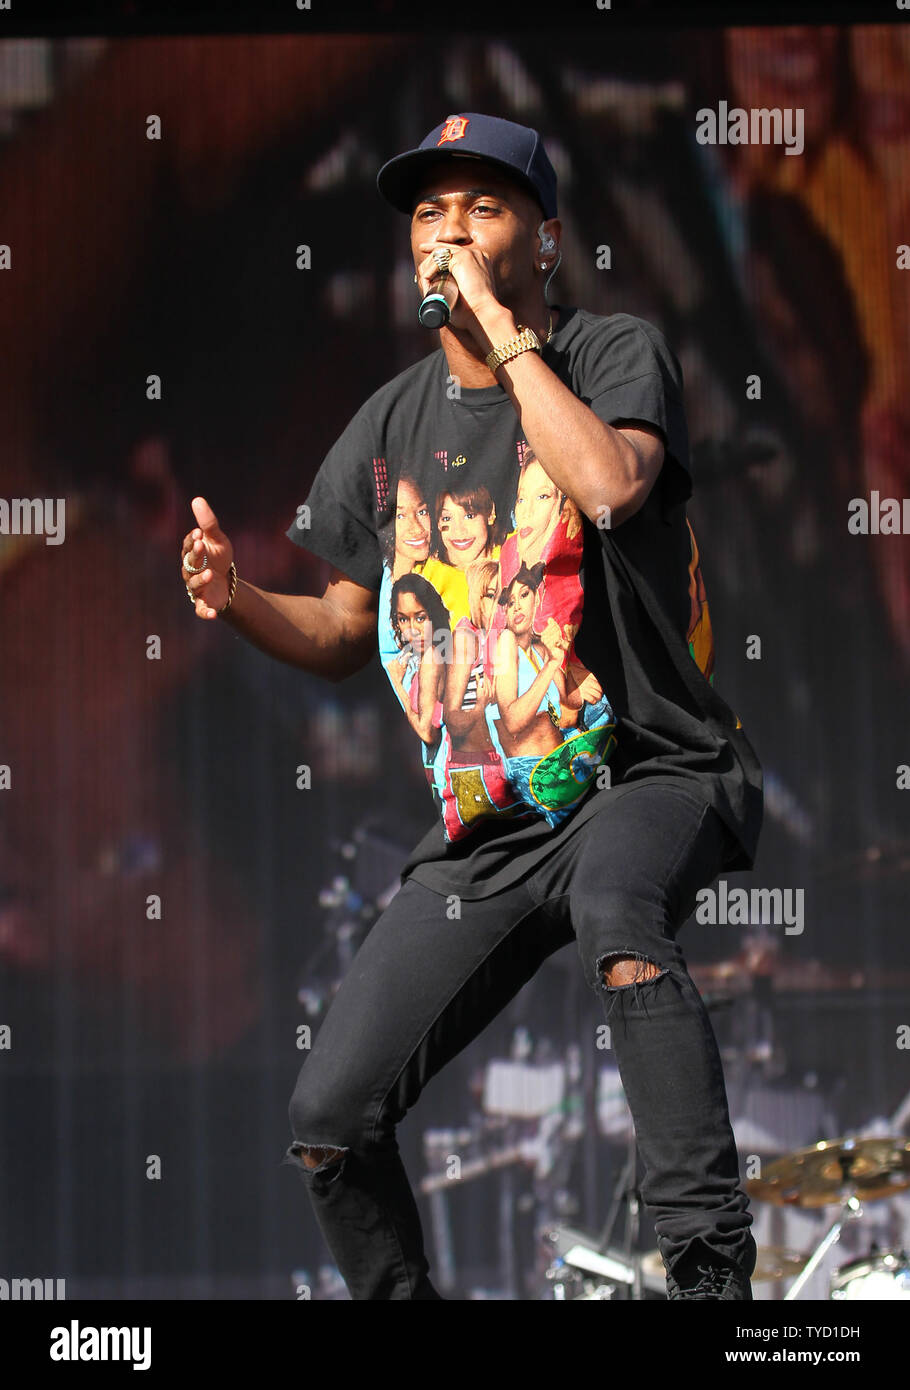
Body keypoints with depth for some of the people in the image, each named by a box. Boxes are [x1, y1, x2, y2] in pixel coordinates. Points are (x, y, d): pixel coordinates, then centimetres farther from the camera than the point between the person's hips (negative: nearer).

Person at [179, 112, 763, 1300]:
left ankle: (711, 1267, -42)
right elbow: (346, 634, 16)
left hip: (655, 771, -6)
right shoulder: (392, 424, 9)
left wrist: (502, 322, -19)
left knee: (613, 904, -42)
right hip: (487, 821, 6)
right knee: (329, 1123, -2)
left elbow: (611, 487, -28)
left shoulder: (619, 353, -5)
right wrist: (240, 600, -6)